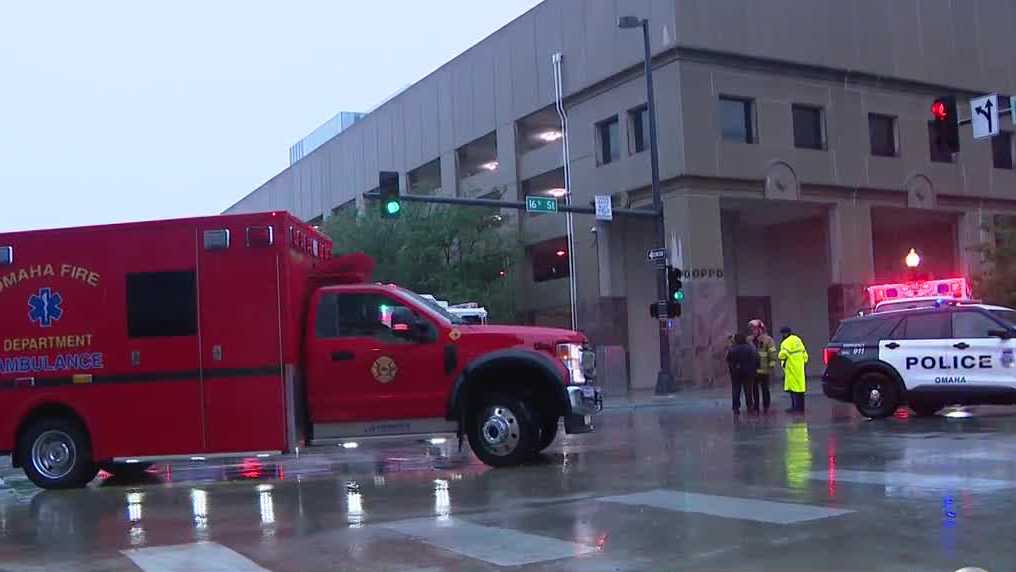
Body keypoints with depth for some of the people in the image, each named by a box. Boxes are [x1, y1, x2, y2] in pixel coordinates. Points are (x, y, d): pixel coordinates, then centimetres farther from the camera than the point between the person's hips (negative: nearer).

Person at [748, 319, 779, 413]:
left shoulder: (768, 340, -6)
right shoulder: (749, 340, 9)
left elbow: (773, 353, -8)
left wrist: (772, 366, -12)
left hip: (764, 370, -5)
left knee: (765, 389, 3)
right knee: (754, 389, 9)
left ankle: (766, 407, 12)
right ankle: (756, 408, 18)